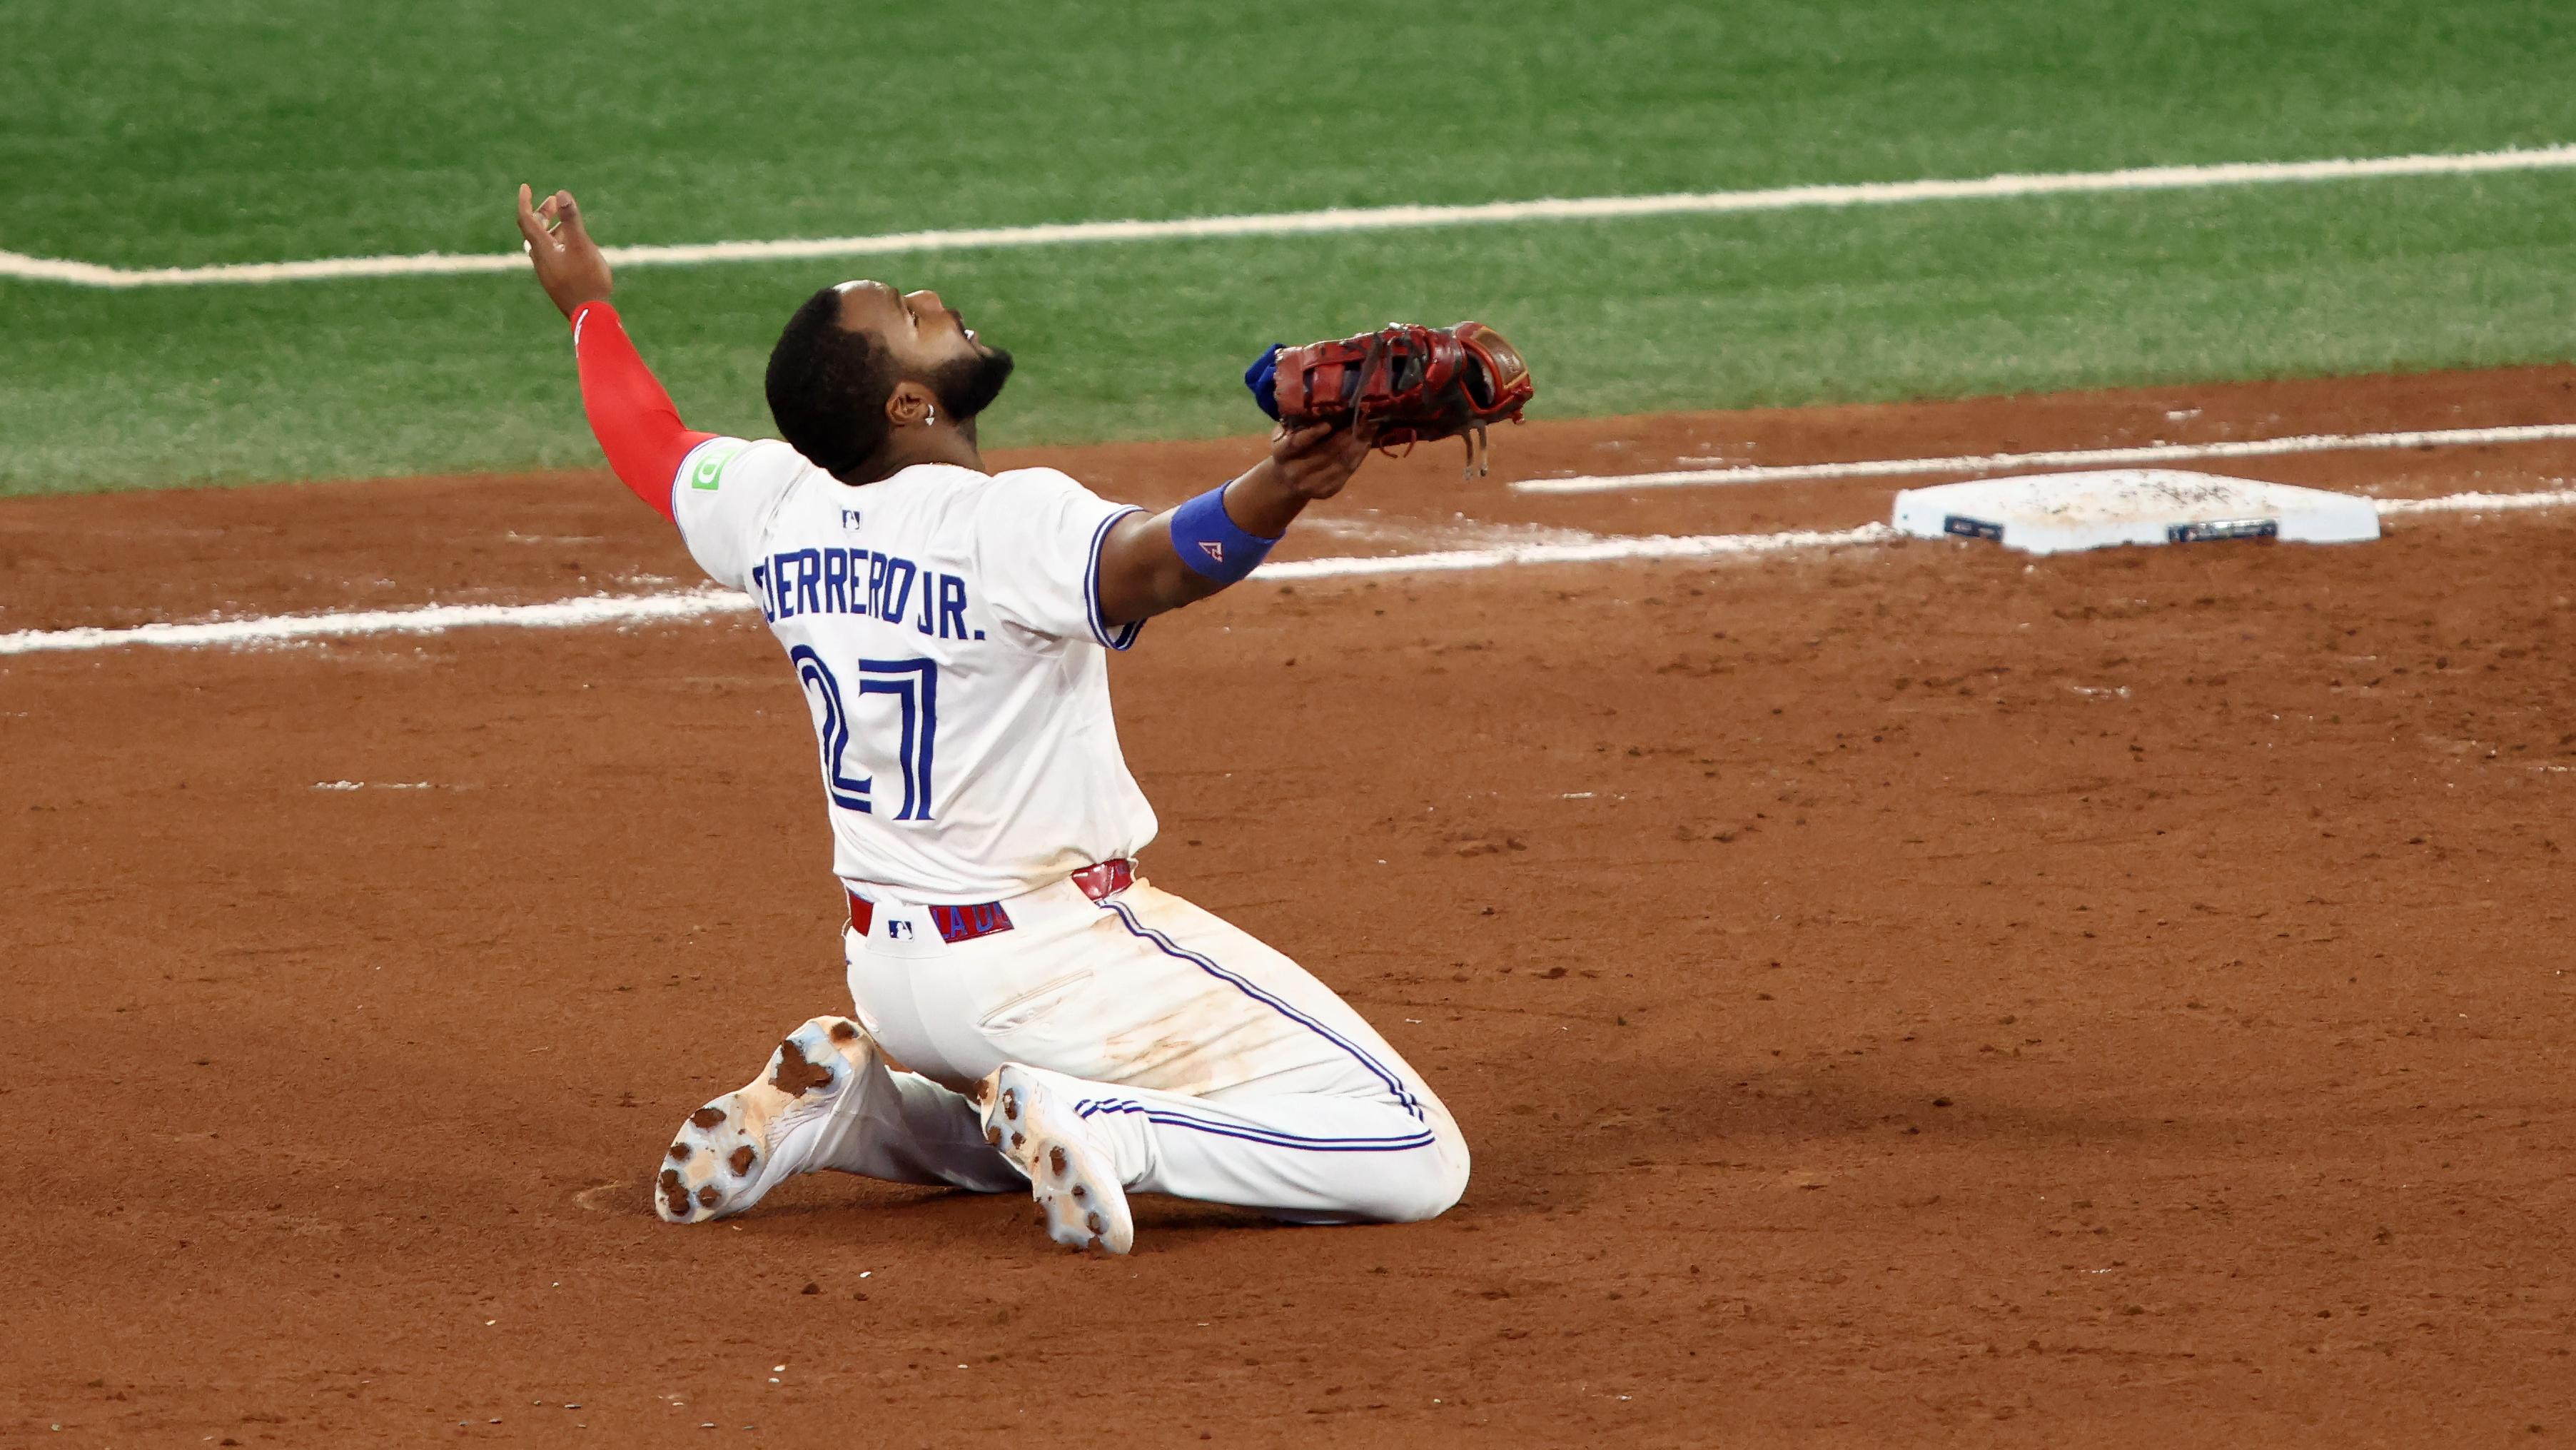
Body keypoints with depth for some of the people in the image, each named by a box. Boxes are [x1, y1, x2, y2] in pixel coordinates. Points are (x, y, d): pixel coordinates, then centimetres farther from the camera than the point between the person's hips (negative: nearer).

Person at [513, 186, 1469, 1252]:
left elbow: (646, 435, 21)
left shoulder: (779, 512, 0)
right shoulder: (1006, 524, -21)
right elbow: (1157, 565, -42)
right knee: (1415, 1159, -11)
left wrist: (587, 306, 39)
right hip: (1049, 956, -8)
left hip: (887, 965, 8)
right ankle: (1087, 1126, -19)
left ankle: (847, 1104, 11)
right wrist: (1278, 489, -59)